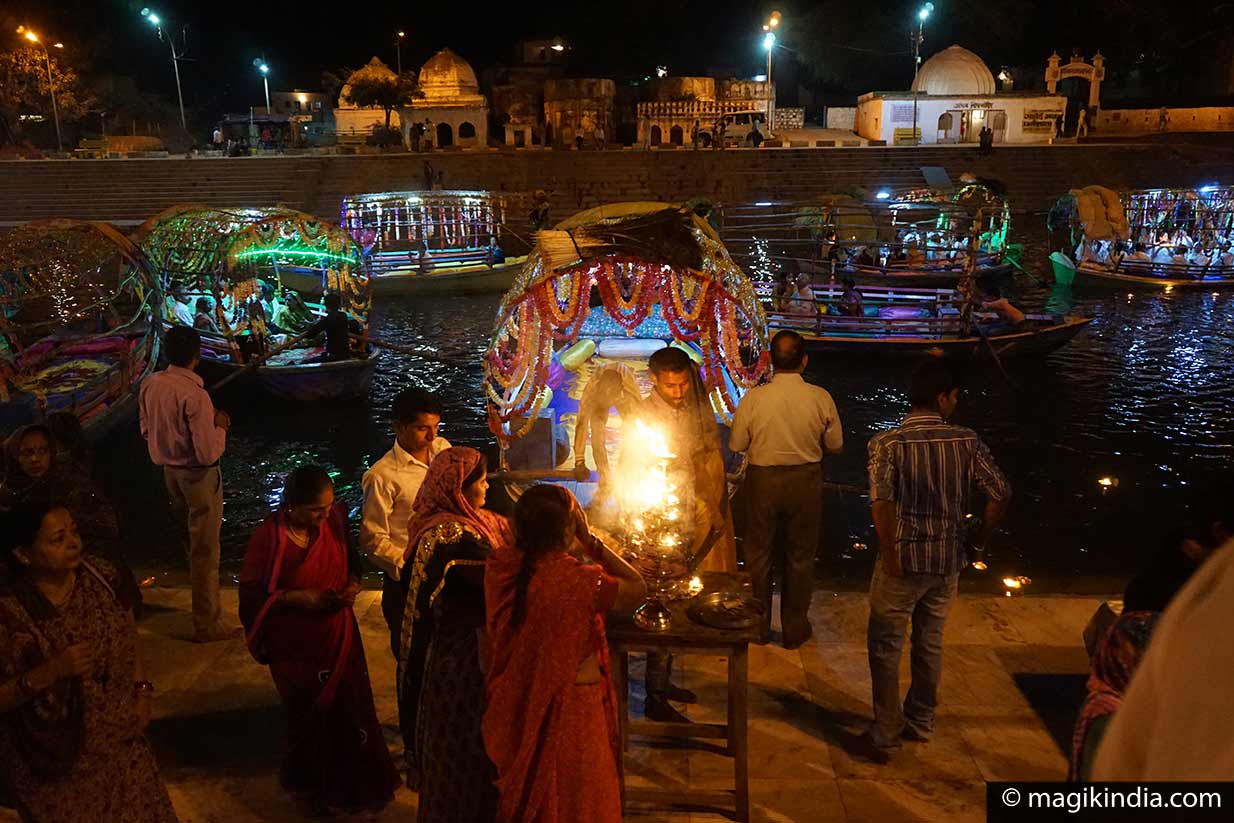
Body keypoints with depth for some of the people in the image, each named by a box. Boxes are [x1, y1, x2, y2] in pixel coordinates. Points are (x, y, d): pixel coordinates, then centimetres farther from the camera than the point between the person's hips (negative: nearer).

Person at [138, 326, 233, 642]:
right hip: (198, 475, -8)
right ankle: (207, 624, 16)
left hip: (169, 470, 8)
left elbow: (147, 430, 10)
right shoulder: (195, 395, -26)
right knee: (205, 550, 5)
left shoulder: (150, 384, -4)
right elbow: (209, 453, -25)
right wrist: (220, 426, -8)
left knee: (187, 541, 24)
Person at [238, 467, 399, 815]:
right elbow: (250, 593, -14)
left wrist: (353, 584, -11)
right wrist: (296, 597, -24)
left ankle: (354, 782, 39)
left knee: (350, 708, 13)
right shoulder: (268, 537, -21)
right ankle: (308, 784, 41)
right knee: (310, 715, 13)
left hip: (339, 636, 4)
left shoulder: (334, 520, -9)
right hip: (296, 645, -4)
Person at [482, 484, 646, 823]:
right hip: (569, 704, -5)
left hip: (516, 703, 6)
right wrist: (590, 541, -16)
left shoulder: (499, 567, -12)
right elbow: (638, 589, -14)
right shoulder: (578, 580, -29)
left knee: (521, 789, 28)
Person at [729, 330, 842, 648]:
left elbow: (736, 444, -7)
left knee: (758, 552, 17)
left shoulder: (753, 398, -17)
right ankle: (795, 629, 28)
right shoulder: (820, 398, -14)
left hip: (763, 479, 0)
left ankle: (758, 625, 30)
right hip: (806, 481, 1)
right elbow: (835, 445, -3)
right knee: (800, 556, 17)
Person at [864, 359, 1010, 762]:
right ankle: (921, 722, 37)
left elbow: (881, 503, -25)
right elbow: (1000, 494, -6)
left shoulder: (887, 443, -14)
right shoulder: (967, 441, -5)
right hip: (947, 561, 4)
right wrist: (978, 543, 7)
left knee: (885, 647, 11)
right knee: (930, 642, 21)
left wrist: (890, 557, -15)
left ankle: (887, 735, 17)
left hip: (903, 560, -3)